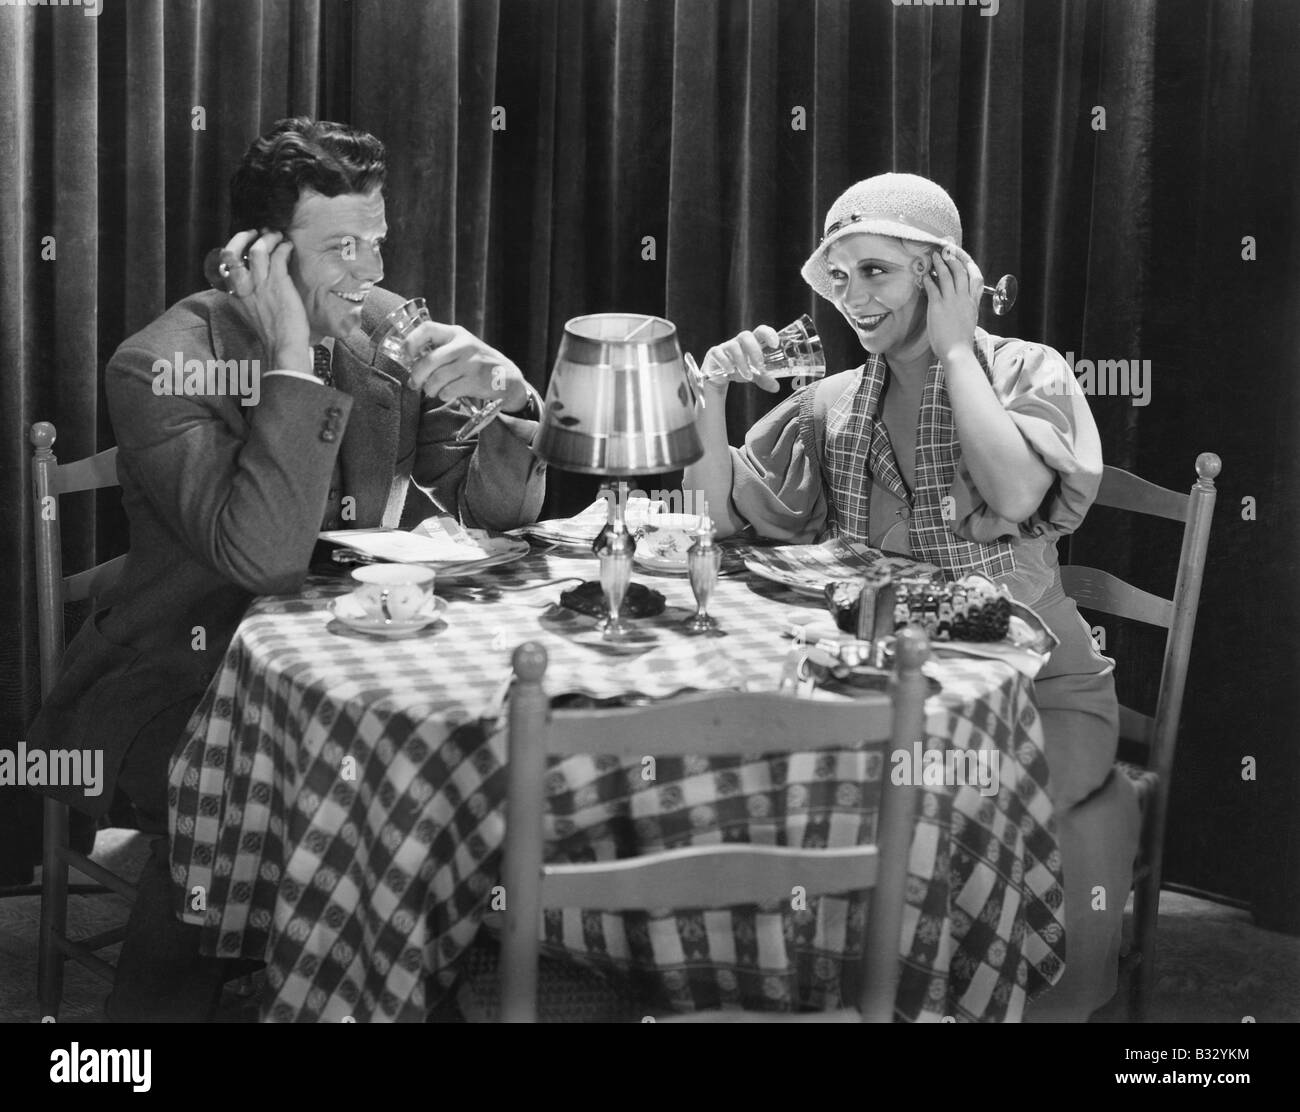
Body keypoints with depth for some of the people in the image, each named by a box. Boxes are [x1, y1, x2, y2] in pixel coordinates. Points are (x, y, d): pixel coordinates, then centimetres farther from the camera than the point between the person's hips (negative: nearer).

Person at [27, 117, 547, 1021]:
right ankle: (161, 997, -7)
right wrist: (291, 363, -30)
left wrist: (493, 396, -18)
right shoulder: (159, 368, -16)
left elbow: (504, 509, 2)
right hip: (181, 679, -5)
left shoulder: (386, 332, 1)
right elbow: (265, 556, -30)